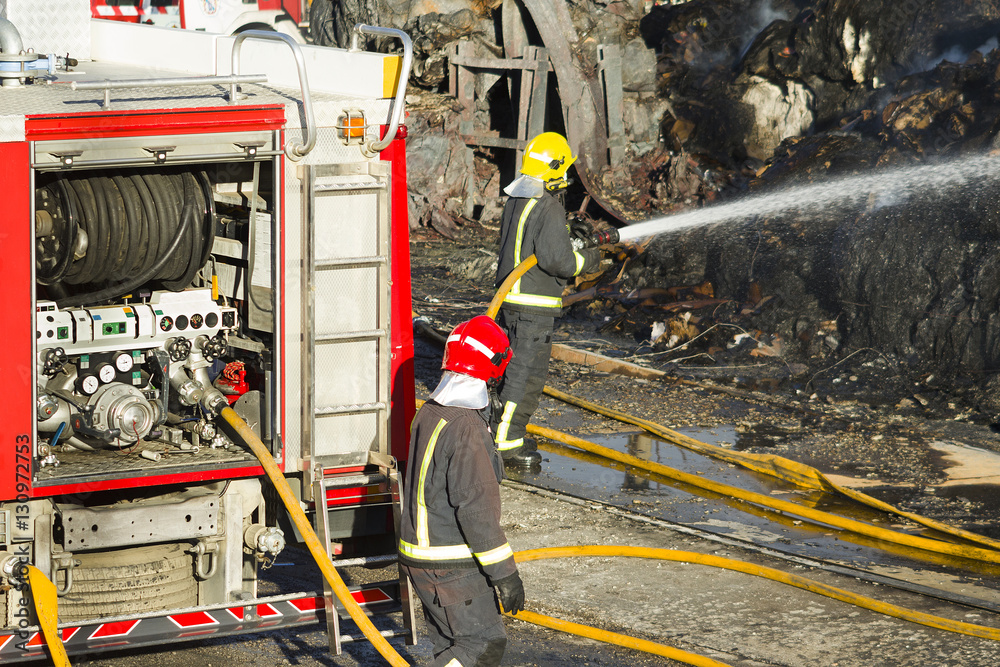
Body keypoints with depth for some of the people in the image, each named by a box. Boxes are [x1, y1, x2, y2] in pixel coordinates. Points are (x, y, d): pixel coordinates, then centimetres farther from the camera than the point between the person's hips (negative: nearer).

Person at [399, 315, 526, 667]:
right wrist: (504, 572, -20)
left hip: (421, 550, 9)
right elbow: (476, 508, -25)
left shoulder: (428, 415, 8)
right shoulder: (466, 429, -22)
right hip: (453, 568, -9)